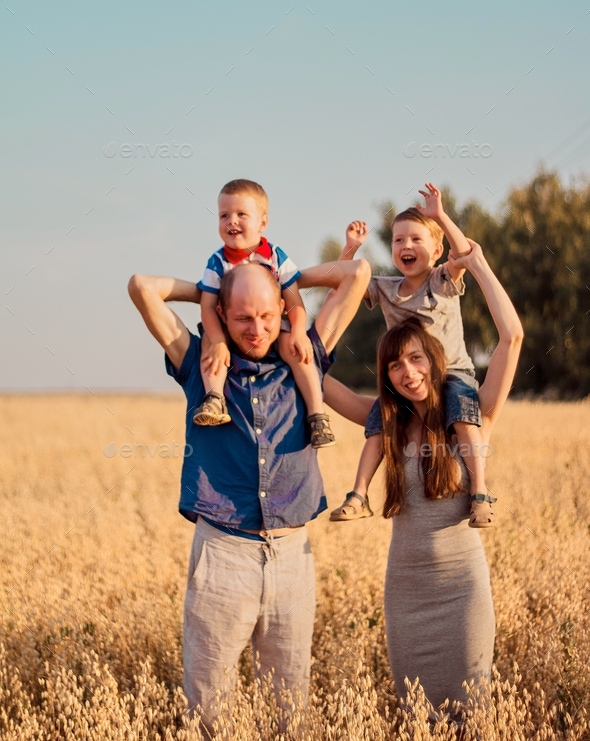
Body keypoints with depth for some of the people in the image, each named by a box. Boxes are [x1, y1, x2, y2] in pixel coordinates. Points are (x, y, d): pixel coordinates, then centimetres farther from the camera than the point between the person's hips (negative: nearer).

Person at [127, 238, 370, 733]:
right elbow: (143, 286, 1)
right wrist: (205, 292, 12)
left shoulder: (303, 362, 10)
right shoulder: (201, 366, 6)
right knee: (207, 701, -1)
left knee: (292, 698, 7)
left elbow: (357, 274, 10)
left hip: (292, 550, 2)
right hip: (222, 549, -2)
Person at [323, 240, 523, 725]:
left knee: (465, 712, 3)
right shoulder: (388, 425, 4)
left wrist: (477, 265, -7)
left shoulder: (472, 420, -5)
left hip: (461, 581, -3)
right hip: (404, 586, 4)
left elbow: (512, 335, -16)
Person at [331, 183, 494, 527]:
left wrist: (439, 217, -32)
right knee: (378, 422, -13)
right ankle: (359, 496, -7)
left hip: (452, 372, -4)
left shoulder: (445, 281, -4)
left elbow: (464, 253, -24)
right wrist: (351, 247, -6)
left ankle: (480, 495, -27)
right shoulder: (385, 289, 8)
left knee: (464, 418, -28)